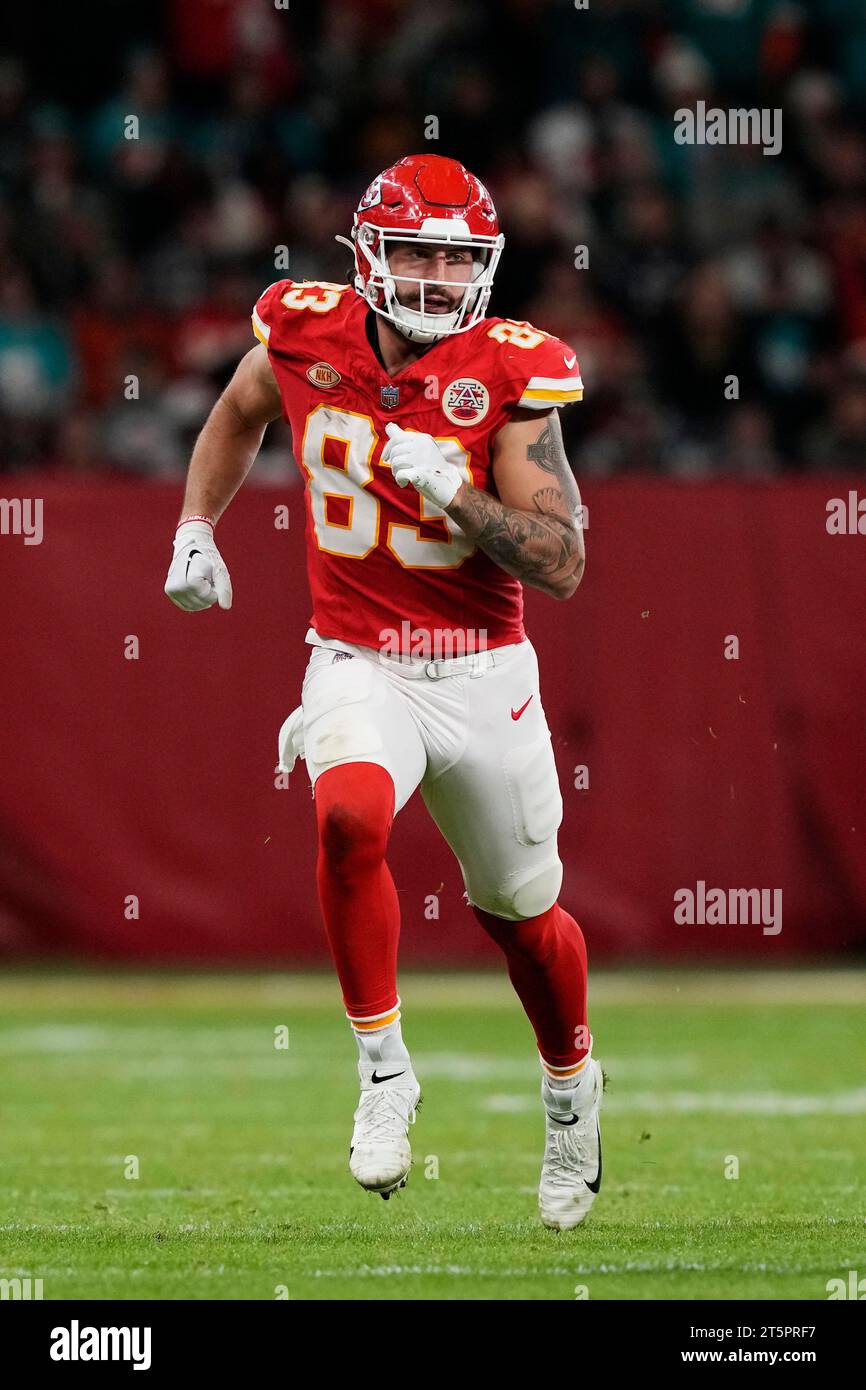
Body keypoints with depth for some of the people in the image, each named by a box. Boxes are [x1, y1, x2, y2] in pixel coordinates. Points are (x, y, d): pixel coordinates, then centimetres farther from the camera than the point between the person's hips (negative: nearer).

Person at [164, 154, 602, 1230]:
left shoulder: (511, 377, -13)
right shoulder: (305, 336, -6)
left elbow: (561, 567, -16)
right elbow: (237, 416, 19)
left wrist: (455, 490, -27)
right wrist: (195, 531, 12)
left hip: (484, 676, 0)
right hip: (357, 665, 0)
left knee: (521, 915, 15)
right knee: (349, 816, -32)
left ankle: (571, 1088, 46)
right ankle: (383, 1070, -15)